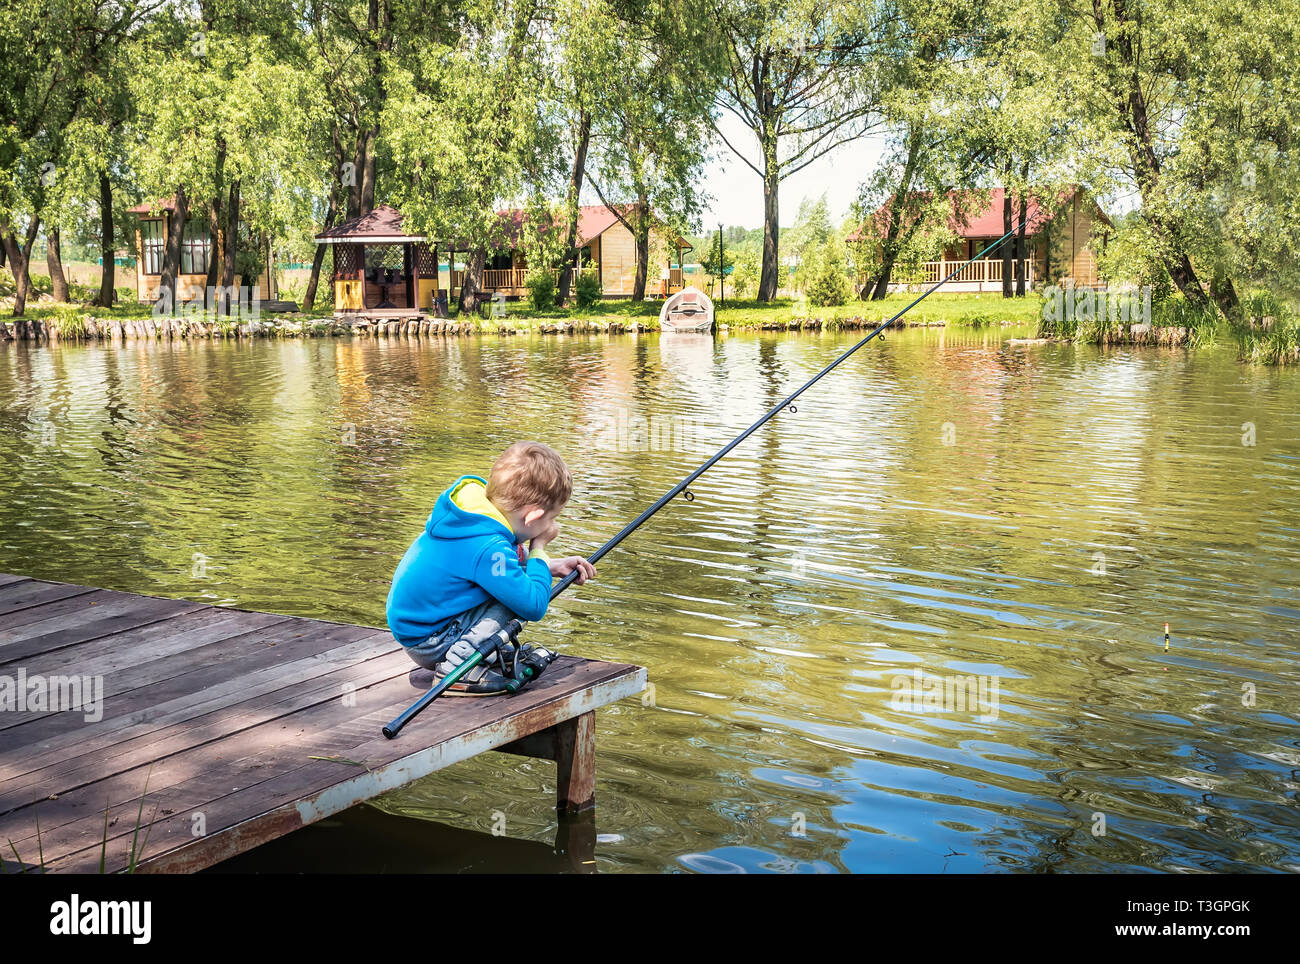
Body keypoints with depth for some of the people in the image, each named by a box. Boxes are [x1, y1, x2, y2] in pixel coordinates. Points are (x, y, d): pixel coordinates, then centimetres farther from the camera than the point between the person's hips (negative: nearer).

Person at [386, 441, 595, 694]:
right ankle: (456, 669, -16)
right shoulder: (489, 547, -30)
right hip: (427, 643, -10)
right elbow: (534, 607, -24)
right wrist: (539, 550, -12)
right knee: (523, 595, -16)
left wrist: (554, 567, 10)